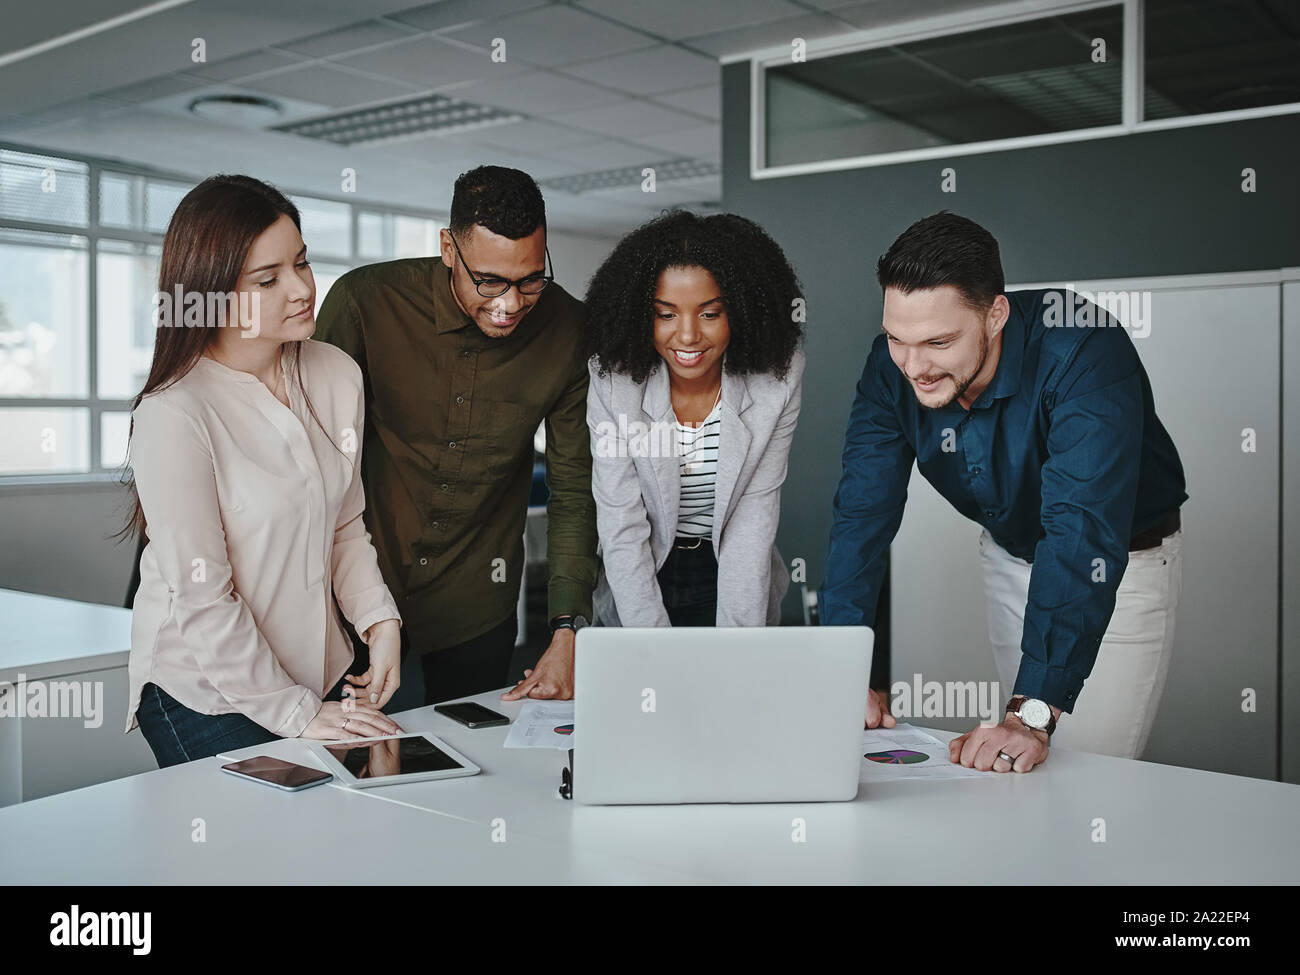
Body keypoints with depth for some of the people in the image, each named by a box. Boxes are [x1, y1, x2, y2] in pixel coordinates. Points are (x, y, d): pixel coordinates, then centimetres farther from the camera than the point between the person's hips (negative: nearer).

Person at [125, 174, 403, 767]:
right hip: (206, 697, -6)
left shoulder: (337, 374, -2)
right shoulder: (172, 416, -22)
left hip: (322, 674, 6)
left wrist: (380, 622, -5)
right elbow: (202, 601, -20)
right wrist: (297, 713, -15)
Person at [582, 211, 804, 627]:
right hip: (637, 589, 0)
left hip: (735, 588, 0)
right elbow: (621, 528, -14)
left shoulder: (777, 380, -12)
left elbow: (753, 520, -11)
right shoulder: (612, 379, -13)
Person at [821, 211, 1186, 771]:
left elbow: (1085, 534, -42)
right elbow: (863, 513, -20)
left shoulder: (1083, 353, -35)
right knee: (1017, 776, 12)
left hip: (1123, 561, -4)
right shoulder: (892, 368, -20)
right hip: (1008, 555, 4)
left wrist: (1033, 713, -49)